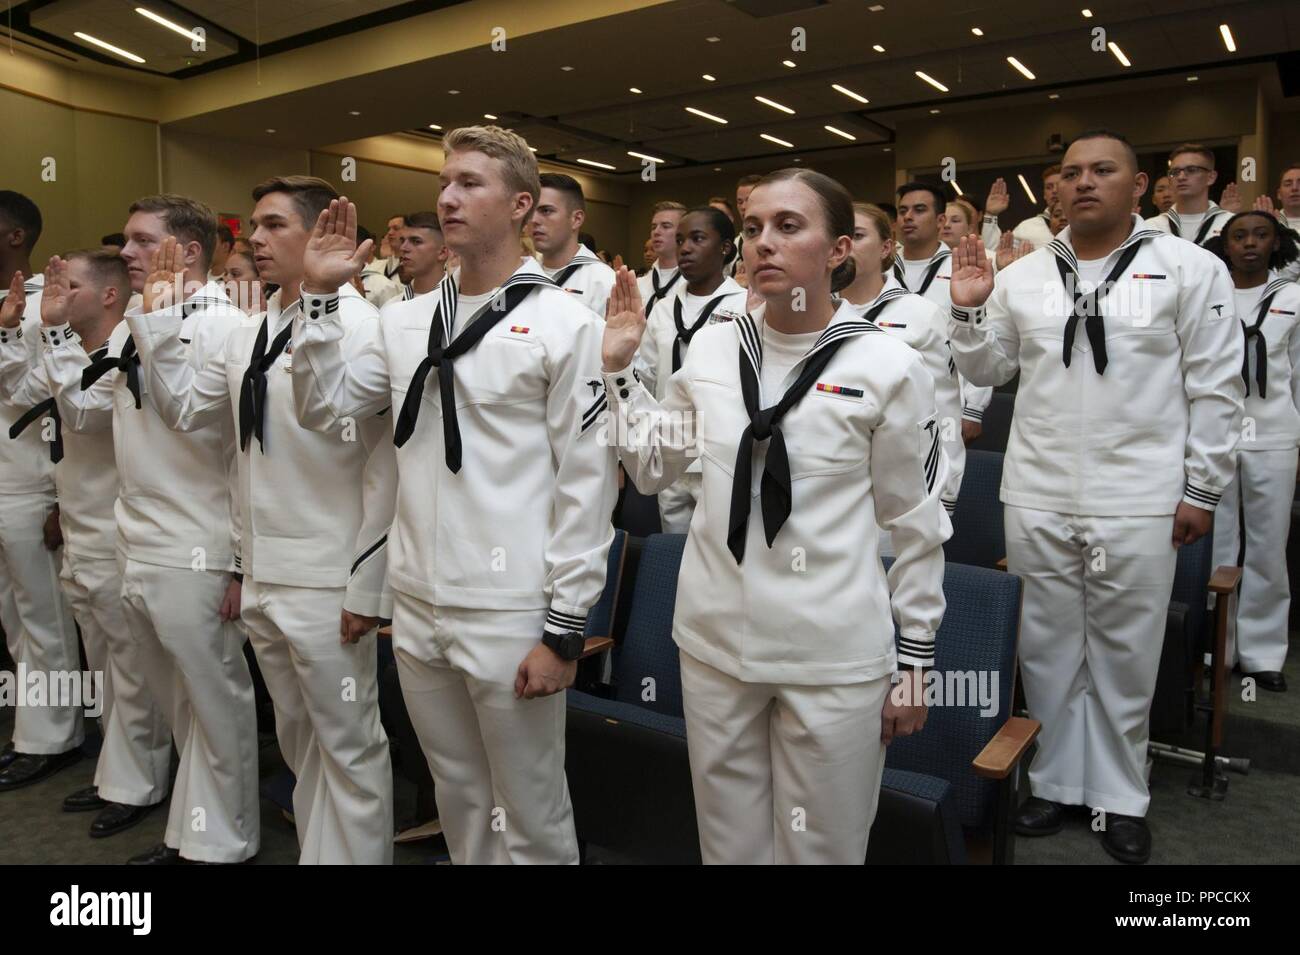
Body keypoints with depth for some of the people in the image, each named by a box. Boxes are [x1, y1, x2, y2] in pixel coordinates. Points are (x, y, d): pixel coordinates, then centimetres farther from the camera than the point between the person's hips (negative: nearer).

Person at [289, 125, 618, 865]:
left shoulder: (568, 324, -8)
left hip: (511, 616, -5)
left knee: (530, 816, 11)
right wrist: (322, 296, 3)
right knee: (458, 798, 22)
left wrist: (566, 628, -12)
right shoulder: (406, 320, 9)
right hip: (416, 609, 6)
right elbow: (322, 408, 11)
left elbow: (589, 485, -10)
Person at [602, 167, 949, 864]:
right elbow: (651, 468, 12)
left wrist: (915, 661, 0)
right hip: (714, 640, 4)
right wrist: (618, 367, 3)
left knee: (820, 849, 15)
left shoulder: (888, 366, -9)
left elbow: (918, 525, -2)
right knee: (728, 843, 19)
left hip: (834, 657, -3)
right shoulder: (711, 349, 1)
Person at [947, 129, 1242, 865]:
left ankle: (1121, 796, 27)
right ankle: (1056, 782, 28)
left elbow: (1216, 388, -2)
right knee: (1048, 649, 12)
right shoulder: (1021, 276, 7)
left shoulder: (1192, 269, -1)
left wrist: (1203, 488, -5)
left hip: (1140, 502, -2)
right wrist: (969, 312, -5)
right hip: (1036, 499, 3)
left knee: (1125, 657, 9)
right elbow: (988, 371, 12)